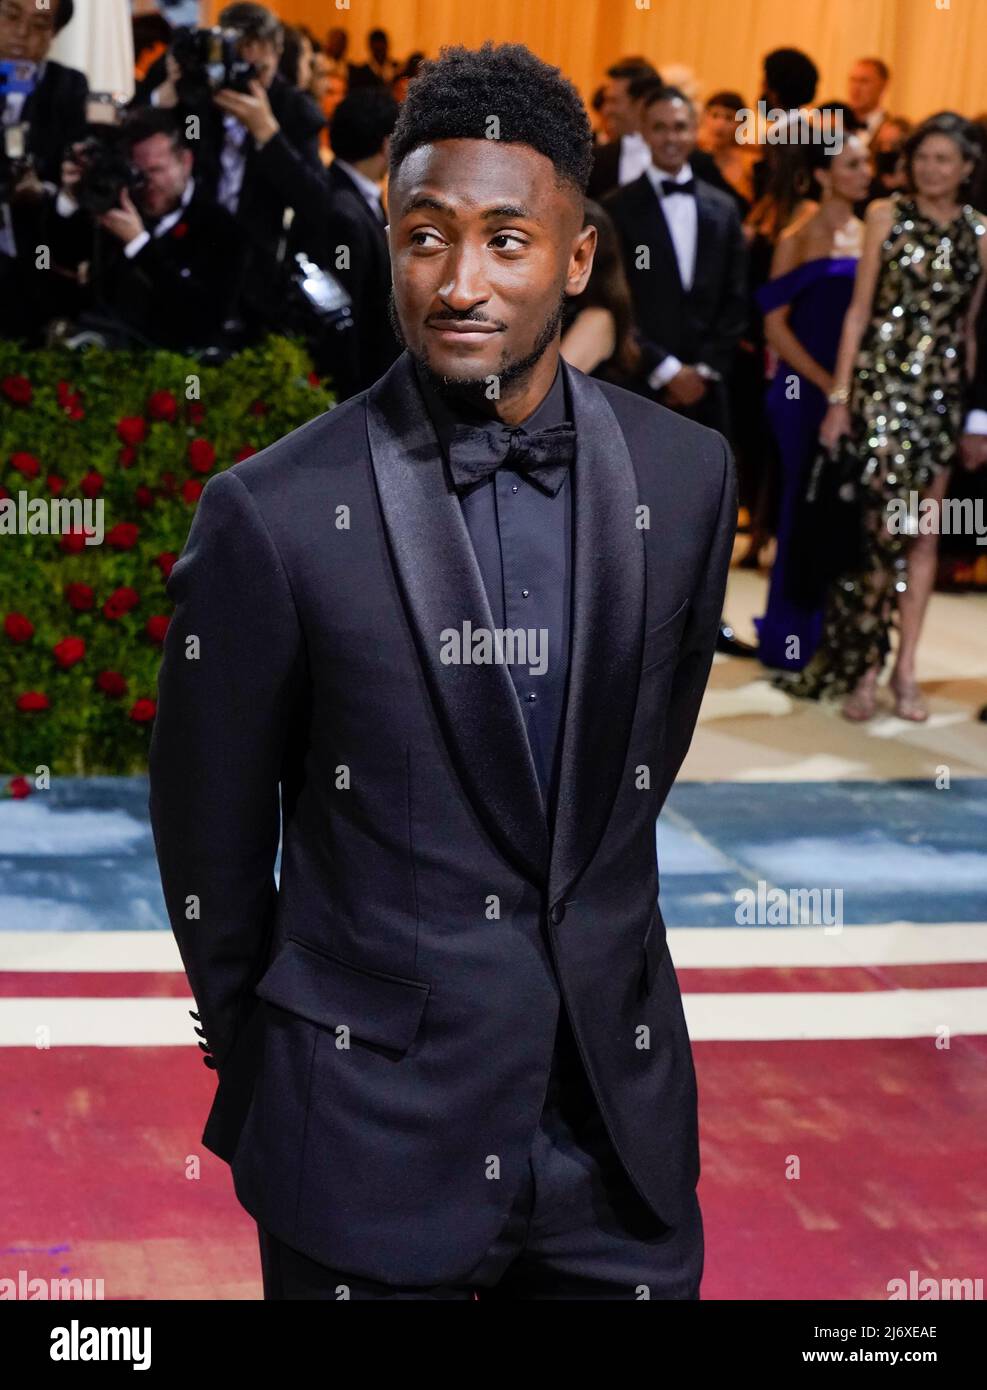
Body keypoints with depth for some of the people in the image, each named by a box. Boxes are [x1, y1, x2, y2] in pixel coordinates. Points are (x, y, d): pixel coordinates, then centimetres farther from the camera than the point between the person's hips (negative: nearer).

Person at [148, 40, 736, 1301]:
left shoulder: (684, 475, -1)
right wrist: (255, 1051, 8)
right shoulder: (273, 513, -13)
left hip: (618, 1120, 3)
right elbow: (209, 836, -2)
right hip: (371, 1147, -3)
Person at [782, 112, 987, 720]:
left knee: (924, 532, 5)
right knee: (879, 524, -8)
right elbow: (859, 309, 0)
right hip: (883, 382, -3)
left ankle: (905, 669, 12)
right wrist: (840, 396, -4)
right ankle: (863, 667, 0)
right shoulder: (887, 215, 1)